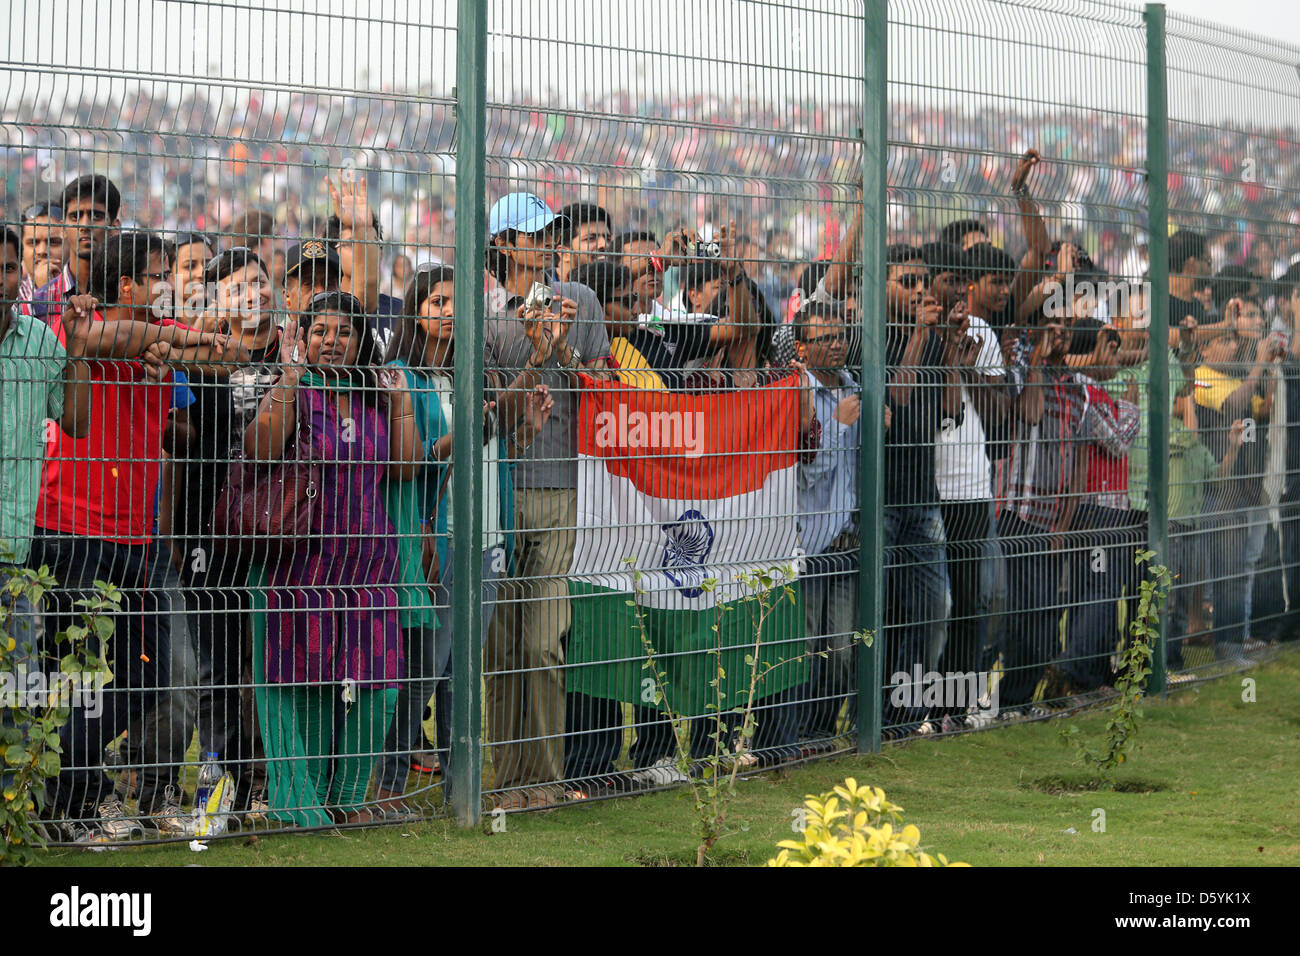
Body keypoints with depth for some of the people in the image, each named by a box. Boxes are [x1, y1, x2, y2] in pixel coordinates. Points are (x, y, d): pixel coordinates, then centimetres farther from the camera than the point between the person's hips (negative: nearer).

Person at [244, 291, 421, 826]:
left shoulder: (373, 399, 12)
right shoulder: (293, 395, -4)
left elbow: (406, 466, 4)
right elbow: (259, 451, -22)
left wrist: (399, 398, 3)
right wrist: (290, 378, -21)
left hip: (369, 566, 5)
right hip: (301, 567, -5)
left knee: (368, 686, 5)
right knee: (304, 682, -2)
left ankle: (346, 796, 19)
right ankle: (301, 802, 7)